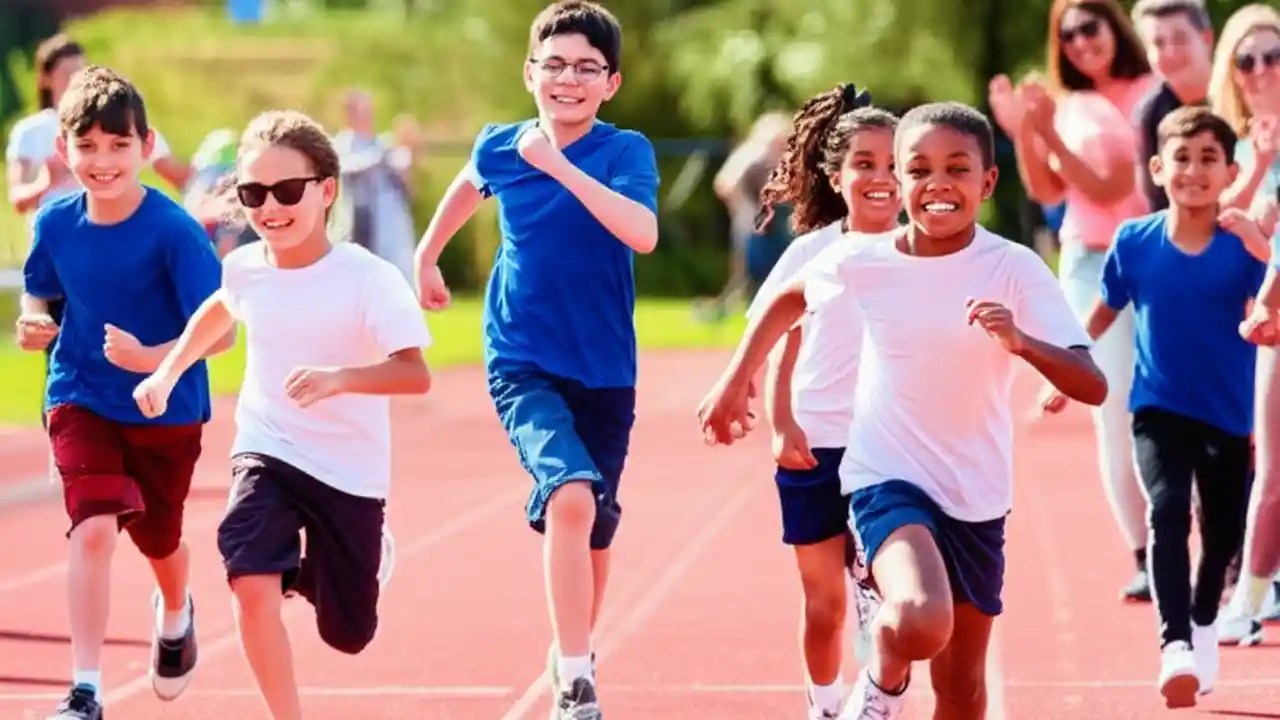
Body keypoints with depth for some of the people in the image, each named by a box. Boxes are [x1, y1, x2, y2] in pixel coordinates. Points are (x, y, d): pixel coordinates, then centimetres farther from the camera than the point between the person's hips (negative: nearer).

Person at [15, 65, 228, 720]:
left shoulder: (174, 231, -23)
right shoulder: (56, 223, -10)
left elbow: (219, 332, -24)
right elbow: (39, 293, 9)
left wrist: (149, 358, -38)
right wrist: (34, 323, -14)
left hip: (166, 409, -1)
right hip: (82, 399, 1)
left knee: (159, 539, 19)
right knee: (94, 527, -20)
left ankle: (175, 614, 56)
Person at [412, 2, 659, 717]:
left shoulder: (626, 151, -10)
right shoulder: (500, 147, -2)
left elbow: (643, 234, -30)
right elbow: (469, 185, 23)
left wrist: (560, 166, -33)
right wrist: (428, 256, 32)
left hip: (605, 369, 1)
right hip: (523, 362, -1)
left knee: (595, 524, 14)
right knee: (570, 494, -25)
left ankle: (575, 655, 42)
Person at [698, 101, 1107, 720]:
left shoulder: (1015, 269, -12)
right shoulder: (863, 262, -8)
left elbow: (1093, 387, -20)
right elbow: (789, 301, 16)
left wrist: (1020, 341, -37)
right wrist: (735, 380, 13)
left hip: (976, 499, 2)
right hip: (887, 477, -2)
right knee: (922, 621, -31)